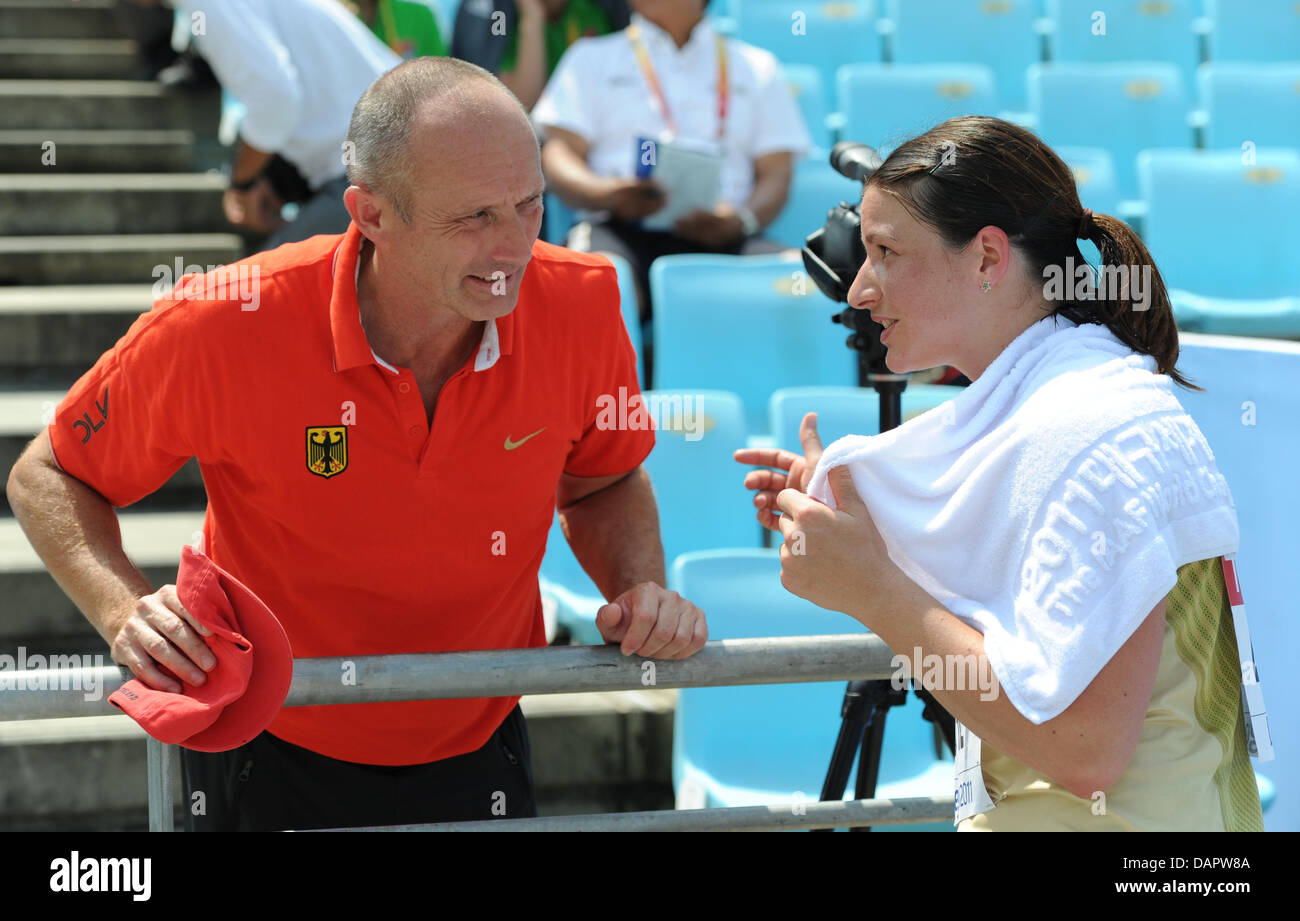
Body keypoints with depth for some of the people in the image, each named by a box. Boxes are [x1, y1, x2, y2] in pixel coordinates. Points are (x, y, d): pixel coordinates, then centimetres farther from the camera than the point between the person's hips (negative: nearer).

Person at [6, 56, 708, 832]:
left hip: (474, 754, 3)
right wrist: (127, 613, -27)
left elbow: (603, 482, 4)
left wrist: (641, 588, -15)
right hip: (272, 761, -2)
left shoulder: (580, 305, -18)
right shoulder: (227, 330, -26)